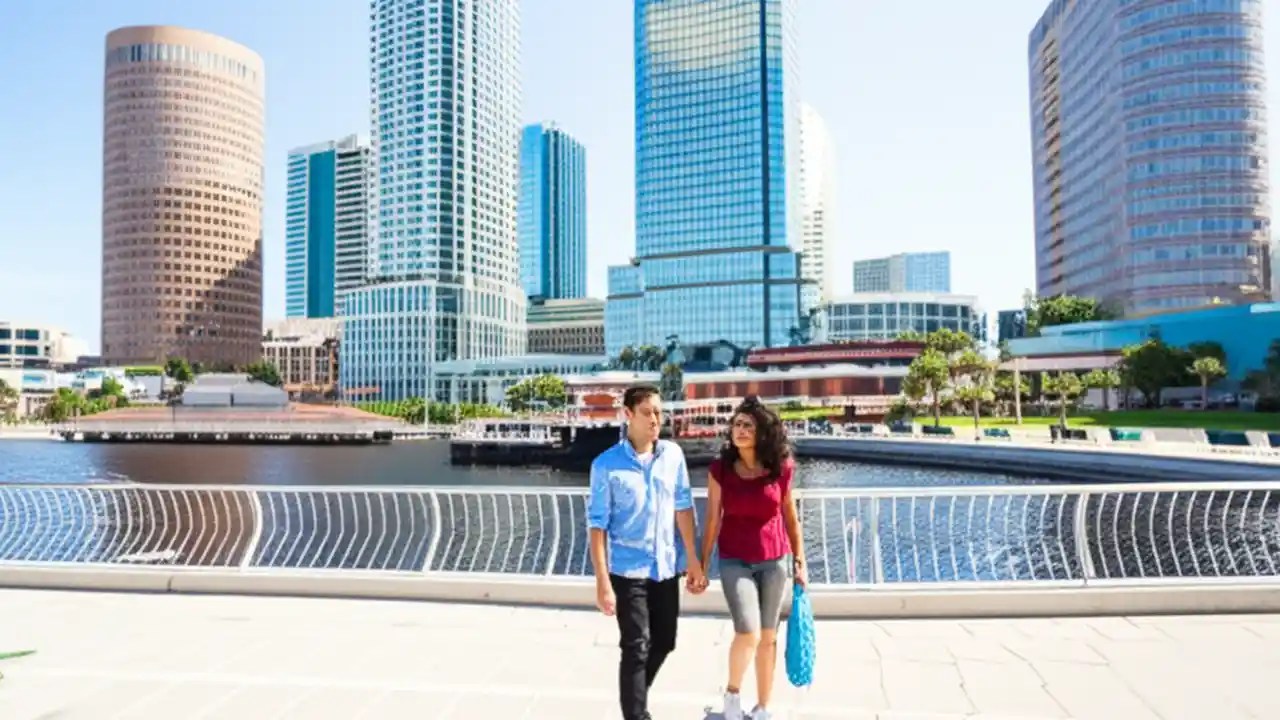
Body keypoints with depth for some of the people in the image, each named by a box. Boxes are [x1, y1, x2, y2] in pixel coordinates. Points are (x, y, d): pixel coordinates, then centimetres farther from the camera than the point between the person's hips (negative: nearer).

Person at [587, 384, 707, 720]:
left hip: (667, 567, 5)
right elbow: (597, 524, -11)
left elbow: (683, 506, 3)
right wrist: (602, 581, -14)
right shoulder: (607, 464, -12)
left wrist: (693, 560, 2)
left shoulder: (673, 454, -1)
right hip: (628, 570, -5)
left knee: (664, 642, 17)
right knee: (636, 648, -2)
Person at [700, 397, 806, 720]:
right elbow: (713, 518, -1)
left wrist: (799, 561, 8)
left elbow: (790, 516, 5)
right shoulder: (720, 468, -7)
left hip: (775, 560, 2)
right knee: (748, 633, -14)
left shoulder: (781, 468, -6)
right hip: (734, 560, -1)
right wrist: (703, 564, 1)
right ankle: (732, 691, 15)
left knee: (768, 637, 10)